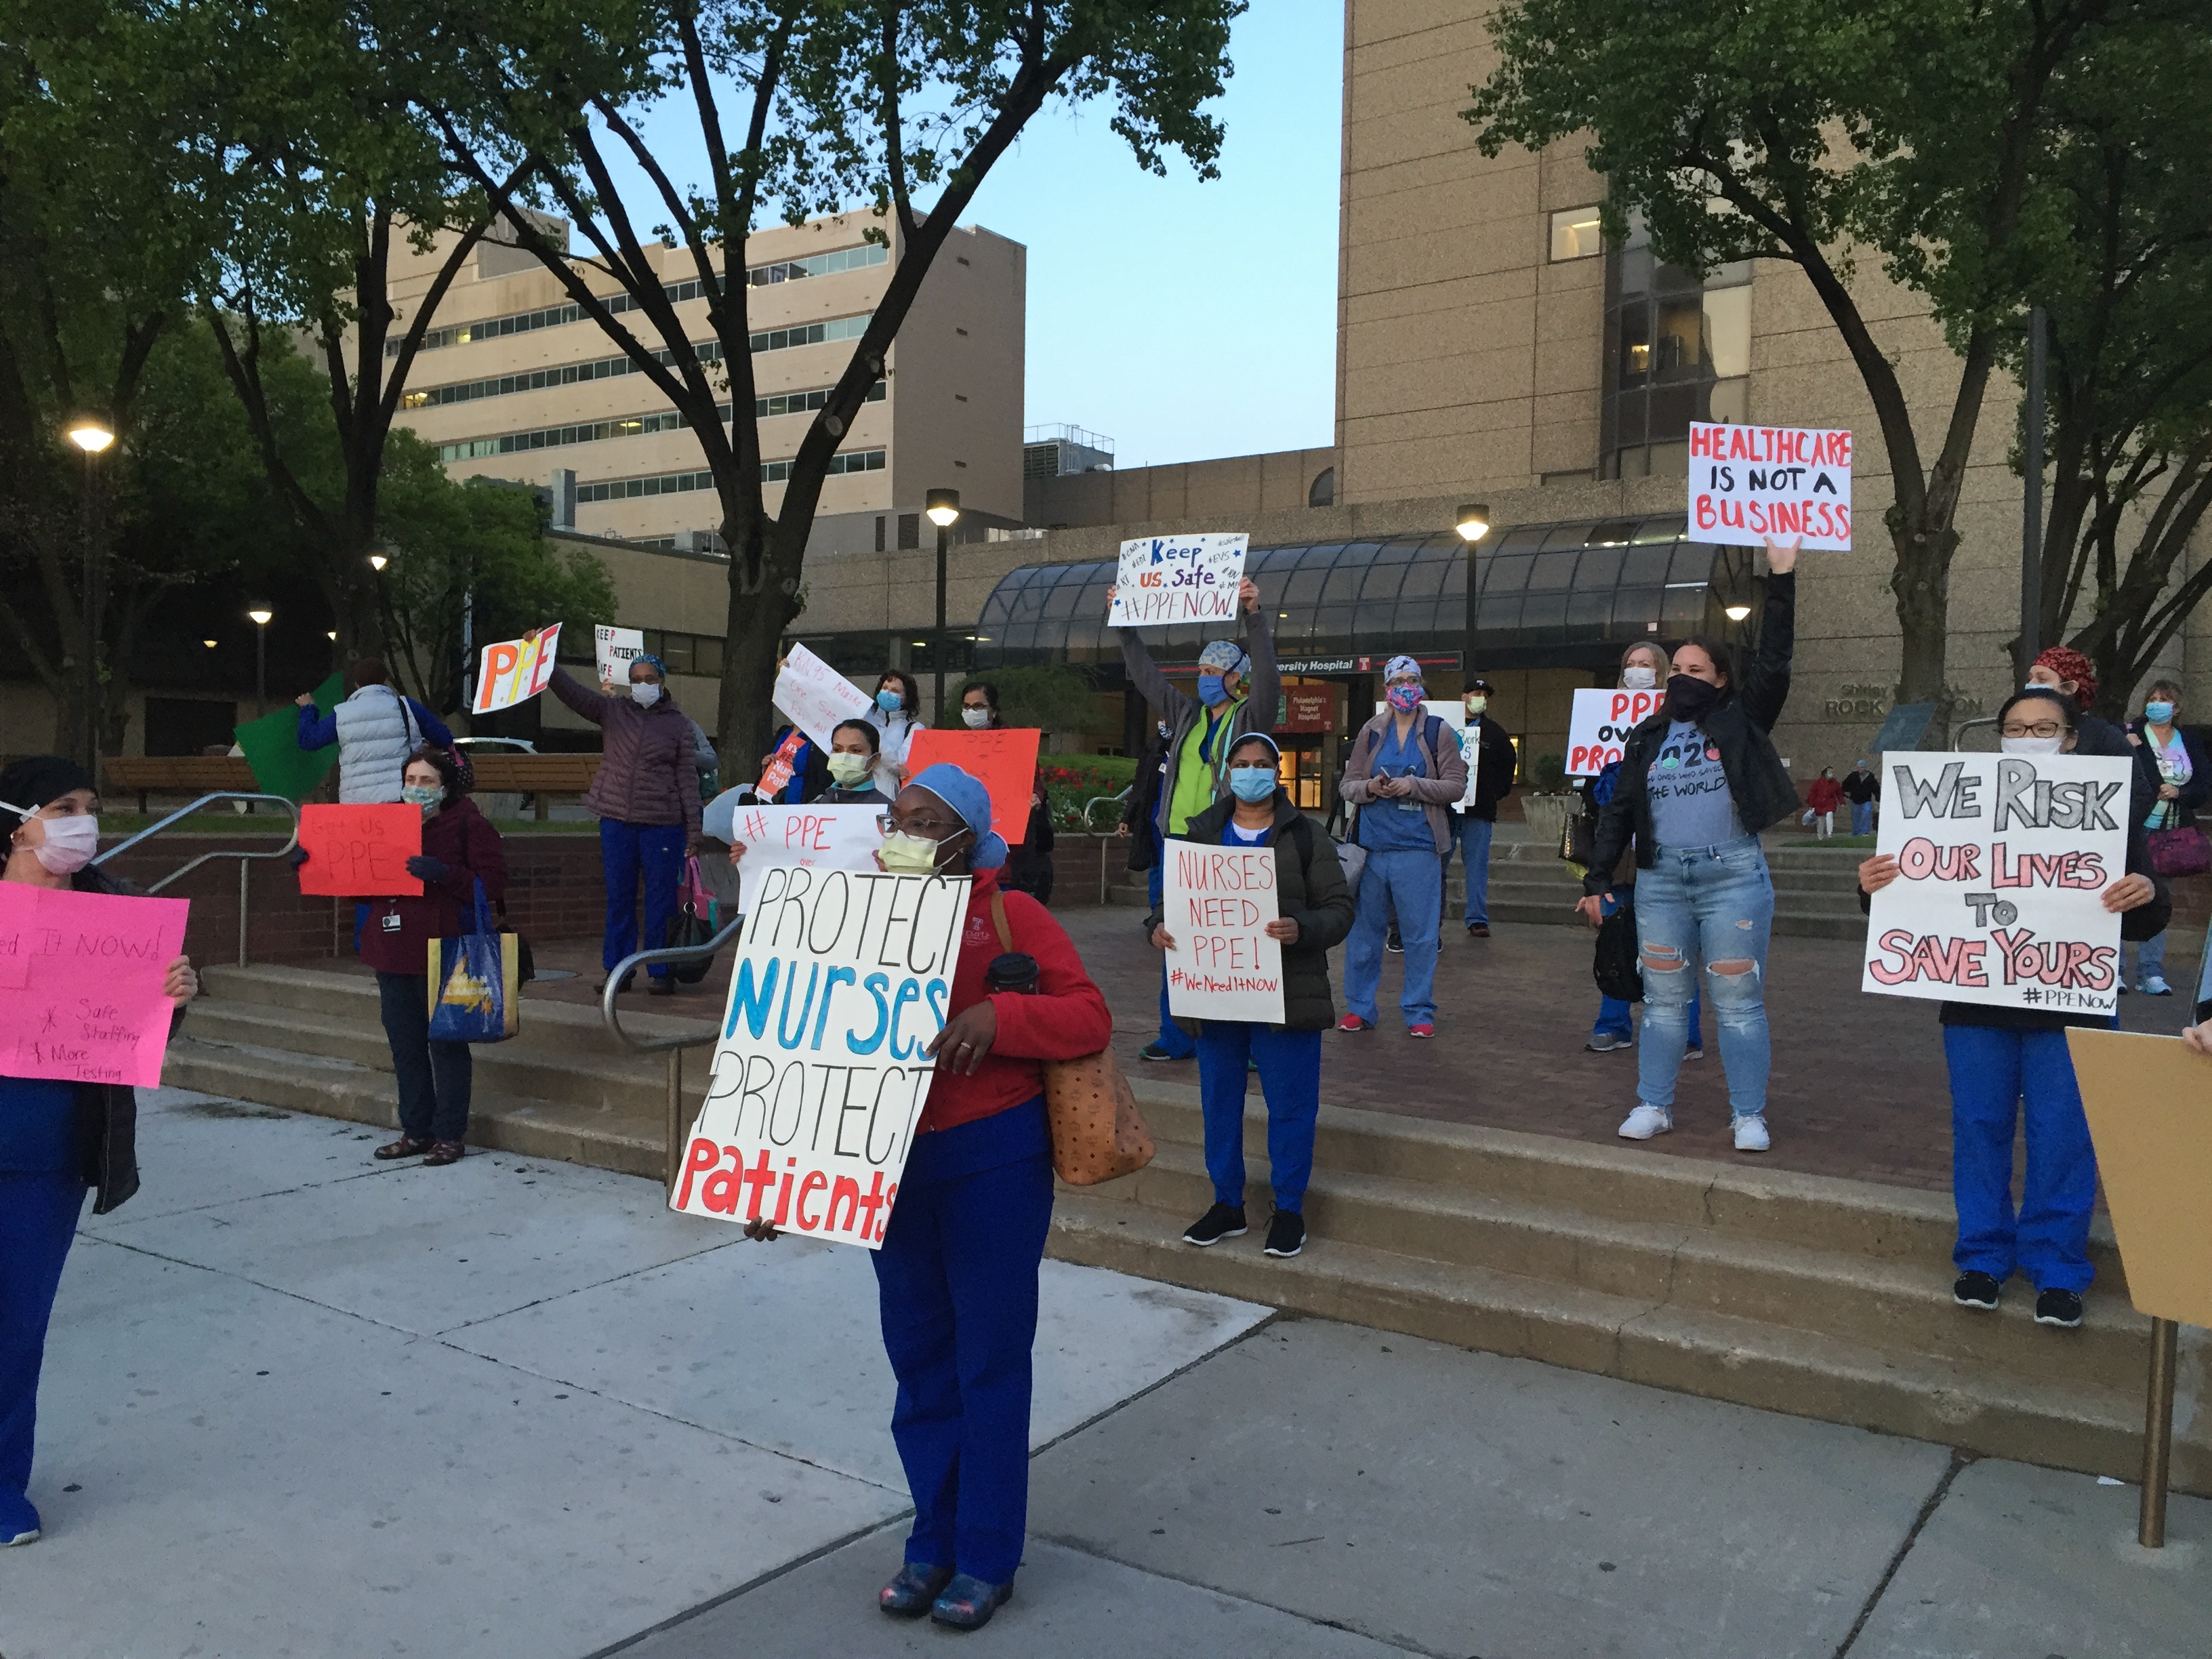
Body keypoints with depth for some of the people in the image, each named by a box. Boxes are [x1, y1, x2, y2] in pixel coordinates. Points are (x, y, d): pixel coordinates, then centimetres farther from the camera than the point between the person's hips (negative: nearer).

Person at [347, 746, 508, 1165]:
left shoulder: (469, 825, -4)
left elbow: (492, 885, -13)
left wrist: (444, 874, -25)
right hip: (393, 953, 7)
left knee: (447, 1045, -1)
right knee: (405, 1047, 11)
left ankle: (450, 1135, 7)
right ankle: (416, 1131, 22)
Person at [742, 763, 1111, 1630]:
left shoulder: (1008, 915, -6)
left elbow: (1090, 1017, -11)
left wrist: (997, 1015, -27)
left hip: (991, 1161, -4)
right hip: (889, 1162, 4)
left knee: (989, 1359, 5)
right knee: (919, 1359, 14)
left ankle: (987, 1557, 20)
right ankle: (932, 1541, 30)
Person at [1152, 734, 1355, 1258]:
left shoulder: (1305, 838, -1)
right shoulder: (1202, 833, 8)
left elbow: (1339, 909, -4)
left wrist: (1302, 929, -24)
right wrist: (1159, 925, -9)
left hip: (1284, 994, -3)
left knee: (1289, 1103, 2)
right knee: (1218, 1101, 11)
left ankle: (1289, 1209, 17)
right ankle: (1227, 1204, 26)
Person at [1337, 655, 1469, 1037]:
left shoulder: (1437, 732, 4)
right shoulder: (1371, 732, 10)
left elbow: (1456, 786, 0)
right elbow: (1347, 784, 11)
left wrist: (1415, 785, -13)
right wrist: (1370, 787, -10)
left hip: (1418, 848, -2)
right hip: (1372, 845, 2)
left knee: (1421, 934, 1)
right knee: (1365, 930, 8)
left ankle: (1419, 1012, 12)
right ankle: (1359, 1008, 19)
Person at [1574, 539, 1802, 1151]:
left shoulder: (1741, 722, 3)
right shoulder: (1647, 737, 11)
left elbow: (1773, 661, -7)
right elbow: (1618, 811, 10)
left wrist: (1781, 579, -11)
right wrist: (1597, 879, 4)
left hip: (1733, 876, -3)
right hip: (1660, 879, 3)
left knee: (1739, 1003, 1)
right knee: (1663, 1000, 10)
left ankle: (1749, 1116, 11)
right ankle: (1654, 1106, 19)